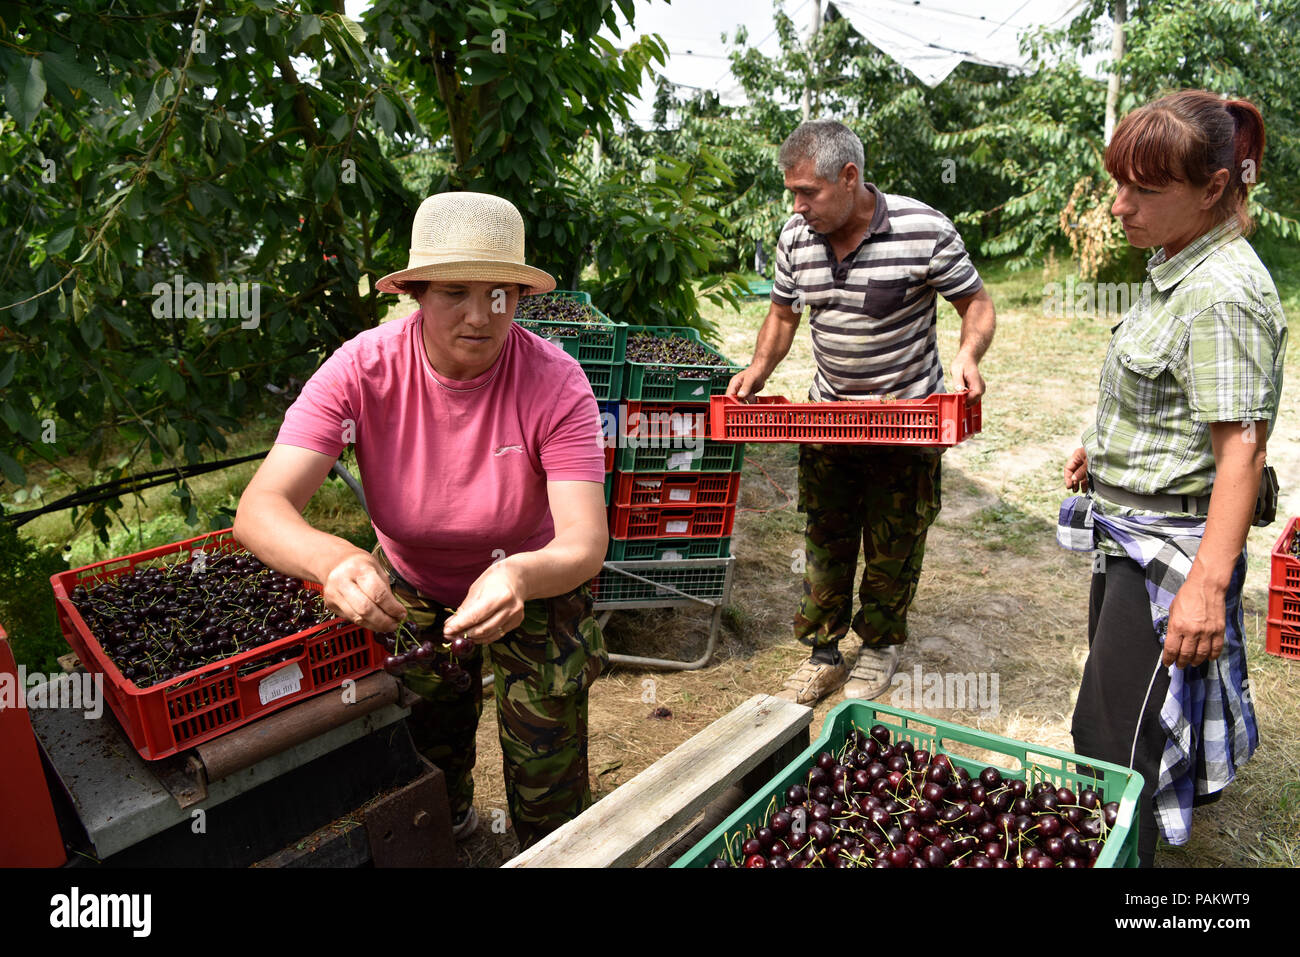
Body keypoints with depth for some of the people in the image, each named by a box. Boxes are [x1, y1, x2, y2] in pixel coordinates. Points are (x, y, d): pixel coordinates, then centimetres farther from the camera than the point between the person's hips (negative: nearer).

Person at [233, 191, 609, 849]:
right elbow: (259, 509, -33)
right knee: (426, 754, 16)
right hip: (410, 585, 2)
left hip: (534, 579, -1)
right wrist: (332, 560, -55)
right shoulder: (363, 369, -26)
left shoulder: (554, 383, -29)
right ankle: (449, 824, 52)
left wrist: (520, 575, -58)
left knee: (548, 787, 3)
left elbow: (586, 543, -35)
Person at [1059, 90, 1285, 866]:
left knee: (1115, 744, -1)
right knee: (1114, 706, 25)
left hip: (1167, 542, -10)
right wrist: (1105, 450, 29)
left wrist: (1208, 584, -30)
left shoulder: (1224, 294, -23)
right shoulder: (1175, 267, 8)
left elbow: (1242, 448, -27)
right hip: (1129, 531, 10)